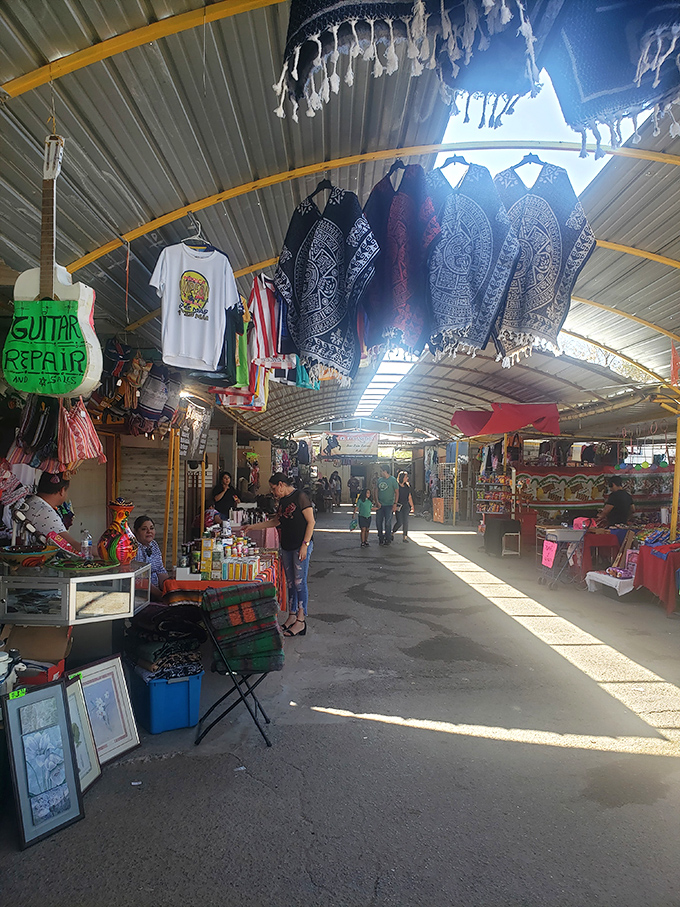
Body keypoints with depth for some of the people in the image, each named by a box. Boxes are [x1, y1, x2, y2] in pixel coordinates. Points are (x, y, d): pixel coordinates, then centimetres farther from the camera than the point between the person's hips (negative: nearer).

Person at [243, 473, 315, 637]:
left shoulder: (300, 497, -11)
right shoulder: (283, 501, 15)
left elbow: (311, 522, -14)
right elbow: (275, 521, 26)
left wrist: (305, 545, -18)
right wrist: (253, 527, 24)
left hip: (301, 546, -8)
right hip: (286, 546, 8)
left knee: (300, 582, -5)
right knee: (290, 582, 11)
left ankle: (301, 620, 1)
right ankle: (292, 616, 19)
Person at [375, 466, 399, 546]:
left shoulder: (393, 480, -6)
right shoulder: (379, 480, 8)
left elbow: (397, 492, -5)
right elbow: (377, 491, 12)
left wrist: (395, 504, -11)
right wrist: (377, 501, -1)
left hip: (389, 505, -5)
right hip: (380, 505, 5)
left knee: (388, 523, 1)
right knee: (378, 522, 5)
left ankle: (387, 540, 13)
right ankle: (380, 538, 19)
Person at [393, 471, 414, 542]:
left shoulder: (407, 486, 12)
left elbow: (409, 497, 17)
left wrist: (412, 506, 16)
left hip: (406, 506, 5)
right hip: (399, 506, -5)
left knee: (405, 522, 1)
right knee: (399, 522, -9)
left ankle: (405, 537, 7)